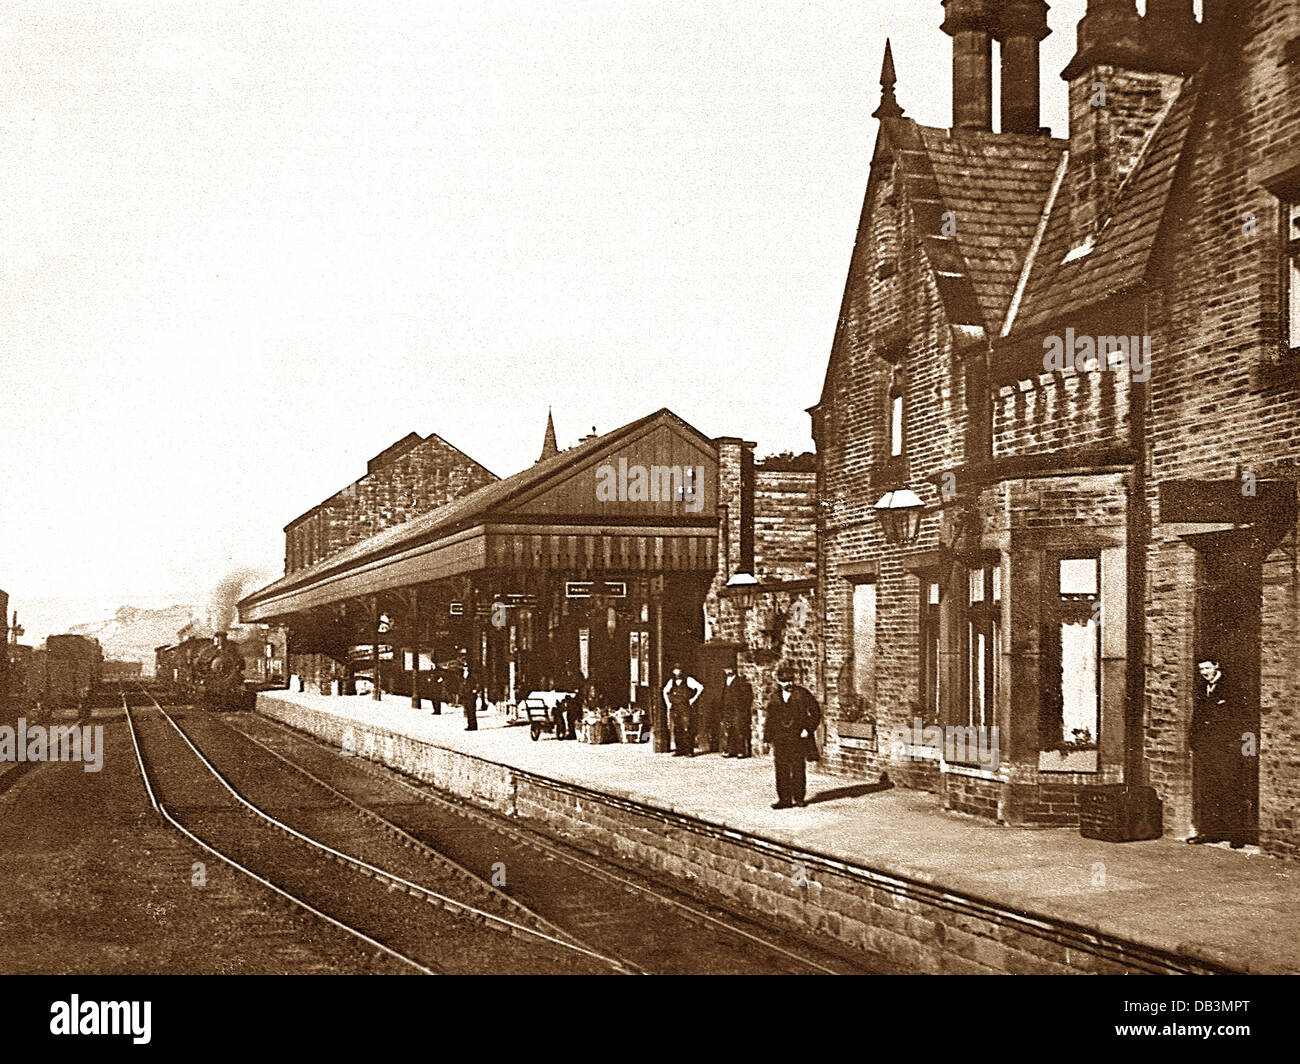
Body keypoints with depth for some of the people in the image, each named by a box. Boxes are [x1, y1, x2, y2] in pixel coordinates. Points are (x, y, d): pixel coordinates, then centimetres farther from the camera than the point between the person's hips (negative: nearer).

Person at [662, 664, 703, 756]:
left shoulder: (688, 680, 0)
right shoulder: (671, 681, 13)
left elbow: (700, 688, -4)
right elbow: (665, 691, 29)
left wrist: (693, 699, -8)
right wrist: (667, 702, 16)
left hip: (686, 709, -5)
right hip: (674, 709, 5)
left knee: (687, 729, -9)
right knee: (677, 730, 2)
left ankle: (689, 751, -8)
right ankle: (679, 750, 8)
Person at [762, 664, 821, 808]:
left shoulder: (803, 694, 1)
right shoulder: (774, 697, 11)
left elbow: (815, 712, 3)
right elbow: (770, 720, 16)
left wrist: (808, 728, -8)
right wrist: (769, 739, 11)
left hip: (798, 738, -3)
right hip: (780, 739, 3)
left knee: (798, 768, 0)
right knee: (781, 770, 0)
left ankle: (798, 797, 12)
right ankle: (784, 799, 5)